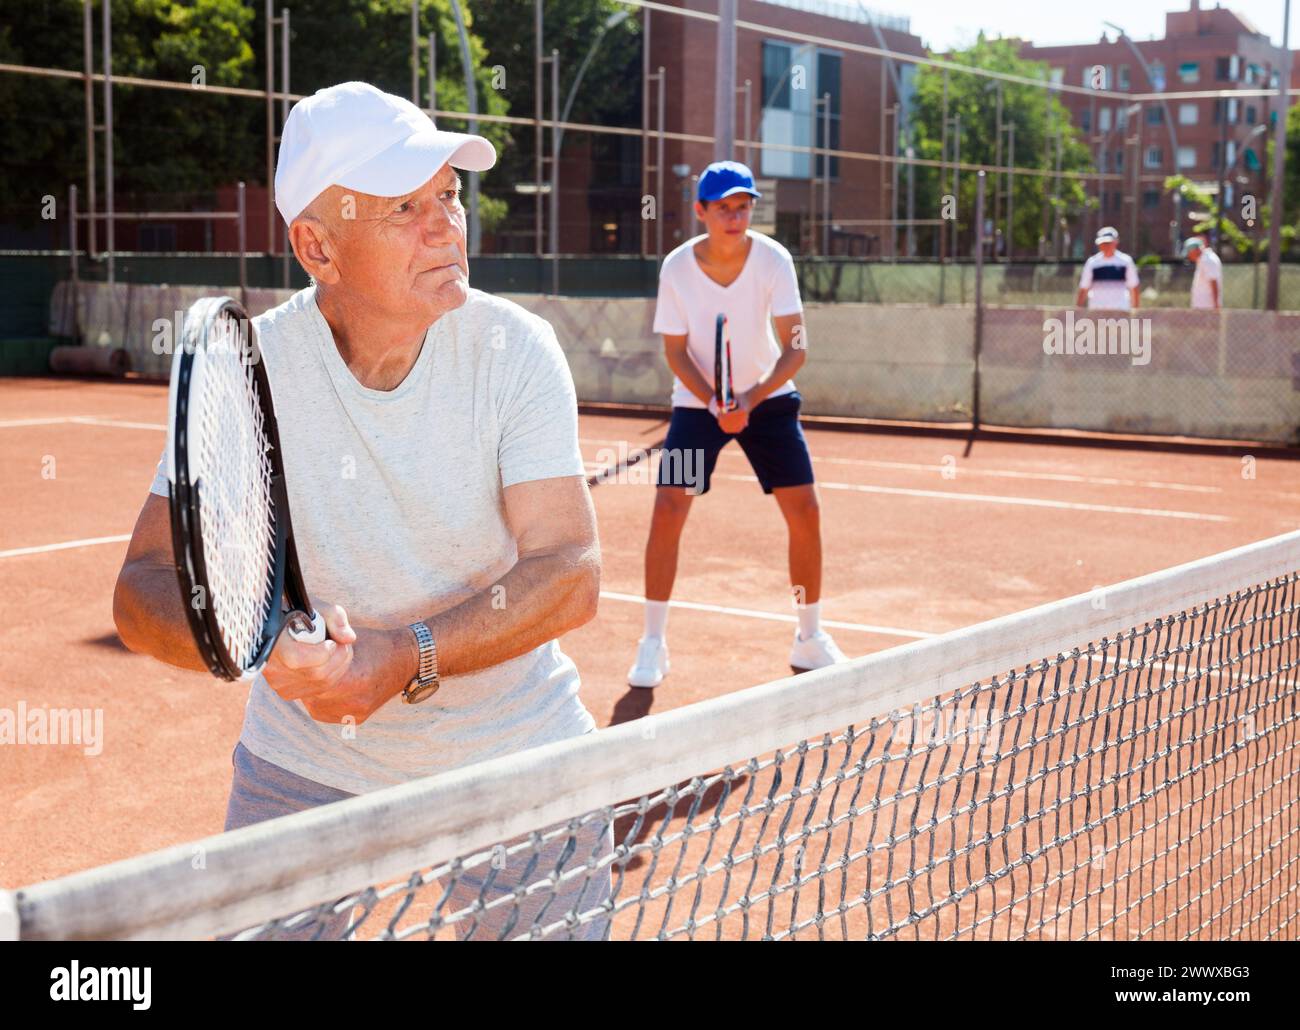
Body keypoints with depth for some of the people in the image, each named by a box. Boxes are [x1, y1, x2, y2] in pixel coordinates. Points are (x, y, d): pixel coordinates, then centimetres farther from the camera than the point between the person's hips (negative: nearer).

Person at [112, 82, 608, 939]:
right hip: (308, 761, 0)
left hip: (515, 745, 0)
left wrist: (405, 660, -37)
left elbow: (571, 575, -22)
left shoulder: (516, 350, -16)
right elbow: (145, 586, -18)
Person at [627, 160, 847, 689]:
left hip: (768, 397, 1)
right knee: (668, 508, -13)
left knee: (805, 510, -5)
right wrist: (714, 402, -23)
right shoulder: (677, 268, -16)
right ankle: (653, 643, 1)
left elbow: (795, 347, -20)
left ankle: (810, 638, 13)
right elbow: (676, 351, -8)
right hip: (697, 399, -1)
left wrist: (750, 399, -33)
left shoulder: (773, 259, -17)